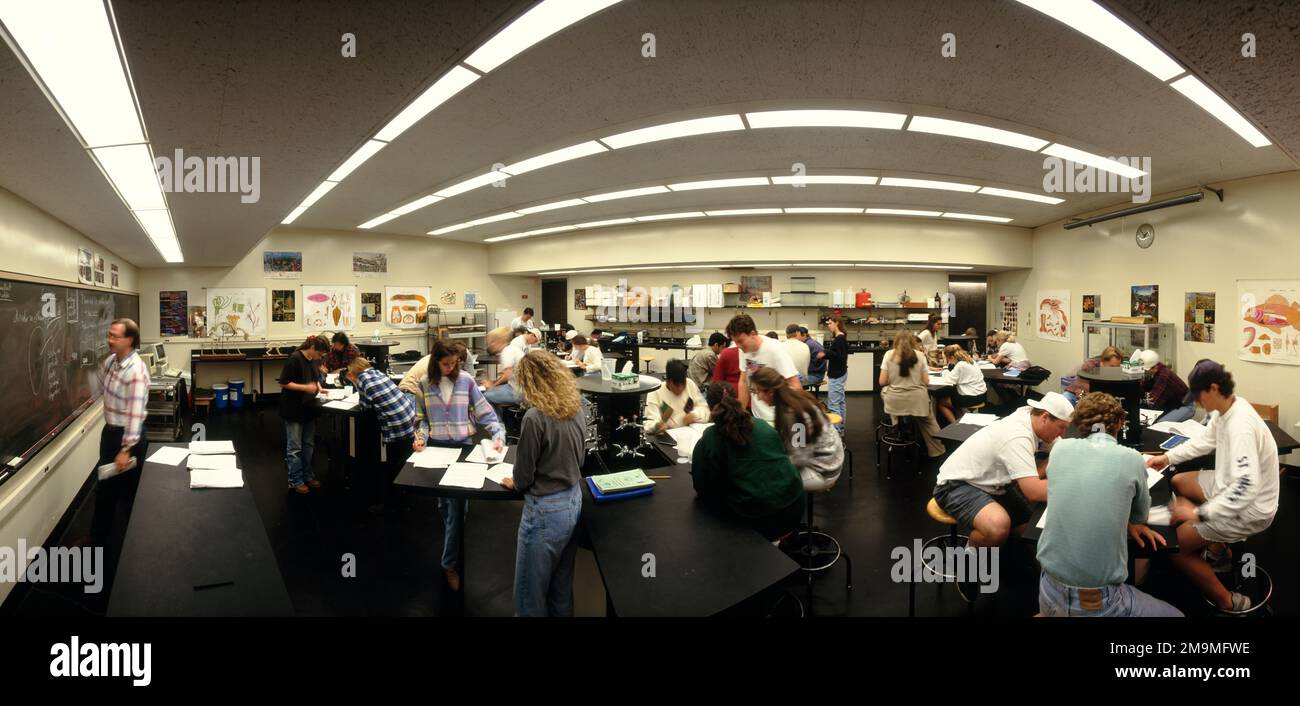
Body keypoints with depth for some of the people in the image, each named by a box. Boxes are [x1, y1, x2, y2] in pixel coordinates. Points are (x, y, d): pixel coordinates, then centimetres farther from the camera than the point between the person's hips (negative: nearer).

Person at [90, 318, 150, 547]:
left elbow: (135, 414, -25)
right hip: (109, 431, 8)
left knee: (128, 492, 7)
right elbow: (102, 387, 25)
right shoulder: (110, 360, 1)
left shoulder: (136, 371, -25)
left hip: (128, 435, -8)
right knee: (104, 488, 21)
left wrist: (126, 449, -24)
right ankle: (98, 539, 37)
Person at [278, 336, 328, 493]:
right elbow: (283, 383, -18)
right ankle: (296, 481, 12)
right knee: (295, 447, 3)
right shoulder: (295, 359, -18)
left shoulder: (314, 360, 3)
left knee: (308, 444, 15)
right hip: (294, 409, -7)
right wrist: (305, 387, -24)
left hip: (308, 407, 7)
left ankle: (307, 475, 27)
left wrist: (319, 388, 0)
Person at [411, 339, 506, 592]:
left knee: (457, 504, -5)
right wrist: (421, 437, -12)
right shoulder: (424, 384, -1)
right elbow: (421, 418, 7)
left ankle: (450, 563, 6)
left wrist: (498, 434, -19)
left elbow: (485, 411, -6)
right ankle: (453, 550, 35)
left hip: (462, 445, -2)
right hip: (436, 446, 2)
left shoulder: (466, 380, -6)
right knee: (444, 502, 14)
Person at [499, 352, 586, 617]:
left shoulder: (535, 417, -23)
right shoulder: (577, 409, -1)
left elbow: (523, 475, -13)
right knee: (562, 584, 25)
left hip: (546, 509, -8)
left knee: (531, 592, 12)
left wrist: (515, 482, 8)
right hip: (574, 500, 8)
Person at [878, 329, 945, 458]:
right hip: (916, 399, 2)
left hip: (894, 400, -1)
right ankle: (936, 450, 30)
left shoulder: (889, 354, -3)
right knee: (927, 422, 24)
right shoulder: (920, 355, 0)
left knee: (883, 391, 31)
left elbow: (882, 382, -3)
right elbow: (926, 381, 2)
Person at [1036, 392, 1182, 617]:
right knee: (1175, 614, 22)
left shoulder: (1060, 449, -1)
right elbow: (1141, 515, 14)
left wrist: (1125, 524, 16)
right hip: (1099, 603, -3)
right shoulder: (1132, 460, -7)